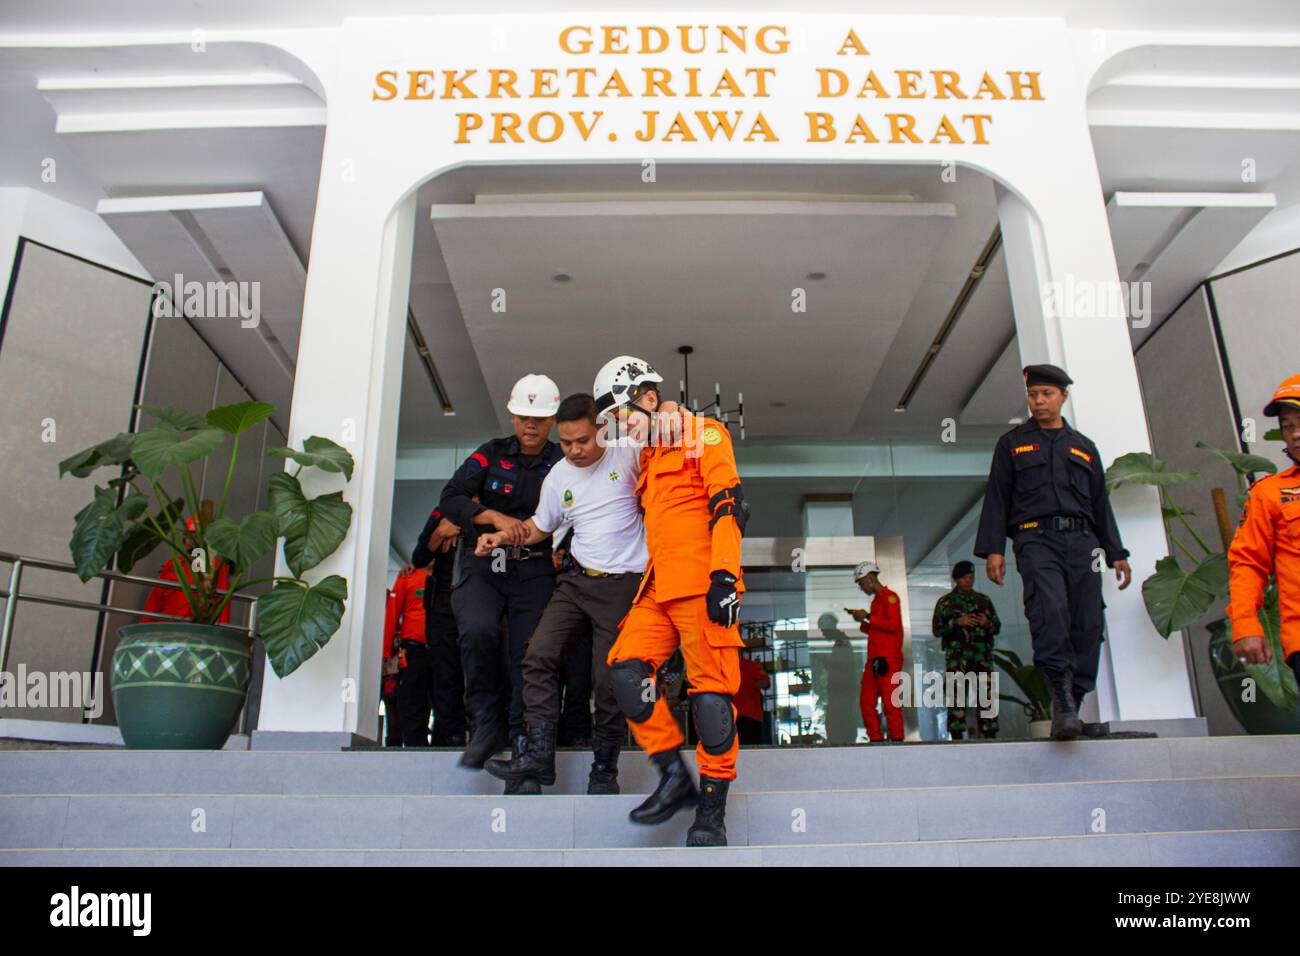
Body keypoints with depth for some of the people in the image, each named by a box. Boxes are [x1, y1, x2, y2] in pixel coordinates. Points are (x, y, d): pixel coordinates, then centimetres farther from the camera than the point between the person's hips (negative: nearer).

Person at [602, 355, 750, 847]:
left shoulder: (702, 433, 1)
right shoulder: (647, 459, 26)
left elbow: (727, 505, -11)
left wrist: (724, 574, -20)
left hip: (702, 584, -8)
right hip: (659, 587, 8)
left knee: (710, 690, -8)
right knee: (625, 668, -6)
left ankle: (713, 806, 1)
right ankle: (674, 775, 4)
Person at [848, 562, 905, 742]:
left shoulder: (890, 597, -4)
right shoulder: (876, 600, 22)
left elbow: (893, 625, -18)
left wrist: (868, 616, -13)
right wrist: (862, 621, 12)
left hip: (888, 660, -9)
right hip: (873, 660, 9)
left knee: (890, 703, -9)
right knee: (866, 702, 5)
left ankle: (897, 740, -4)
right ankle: (876, 740, 9)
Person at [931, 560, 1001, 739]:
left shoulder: (984, 600, 19)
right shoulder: (945, 602, 10)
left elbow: (997, 626, 19)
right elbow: (936, 630, 4)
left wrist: (987, 623, -3)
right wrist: (957, 622, -10)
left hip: (982, 654, 3)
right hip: (957, 655, -3)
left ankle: (989, 735, 0)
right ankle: (957, 736, -13)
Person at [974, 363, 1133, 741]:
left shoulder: (1084, 447, 23)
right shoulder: (1012, 444, 16)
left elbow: (1101, 504, 23)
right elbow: (996, 498, 9)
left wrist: (1117, 553, 15)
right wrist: (993, 549, -2)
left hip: (1081, 541, 3)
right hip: (1036, 539, -3)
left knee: (1087, 624, -5)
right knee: (1050, 610, -25)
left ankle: (1069, 707, 2)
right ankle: (1062, 699, -27)